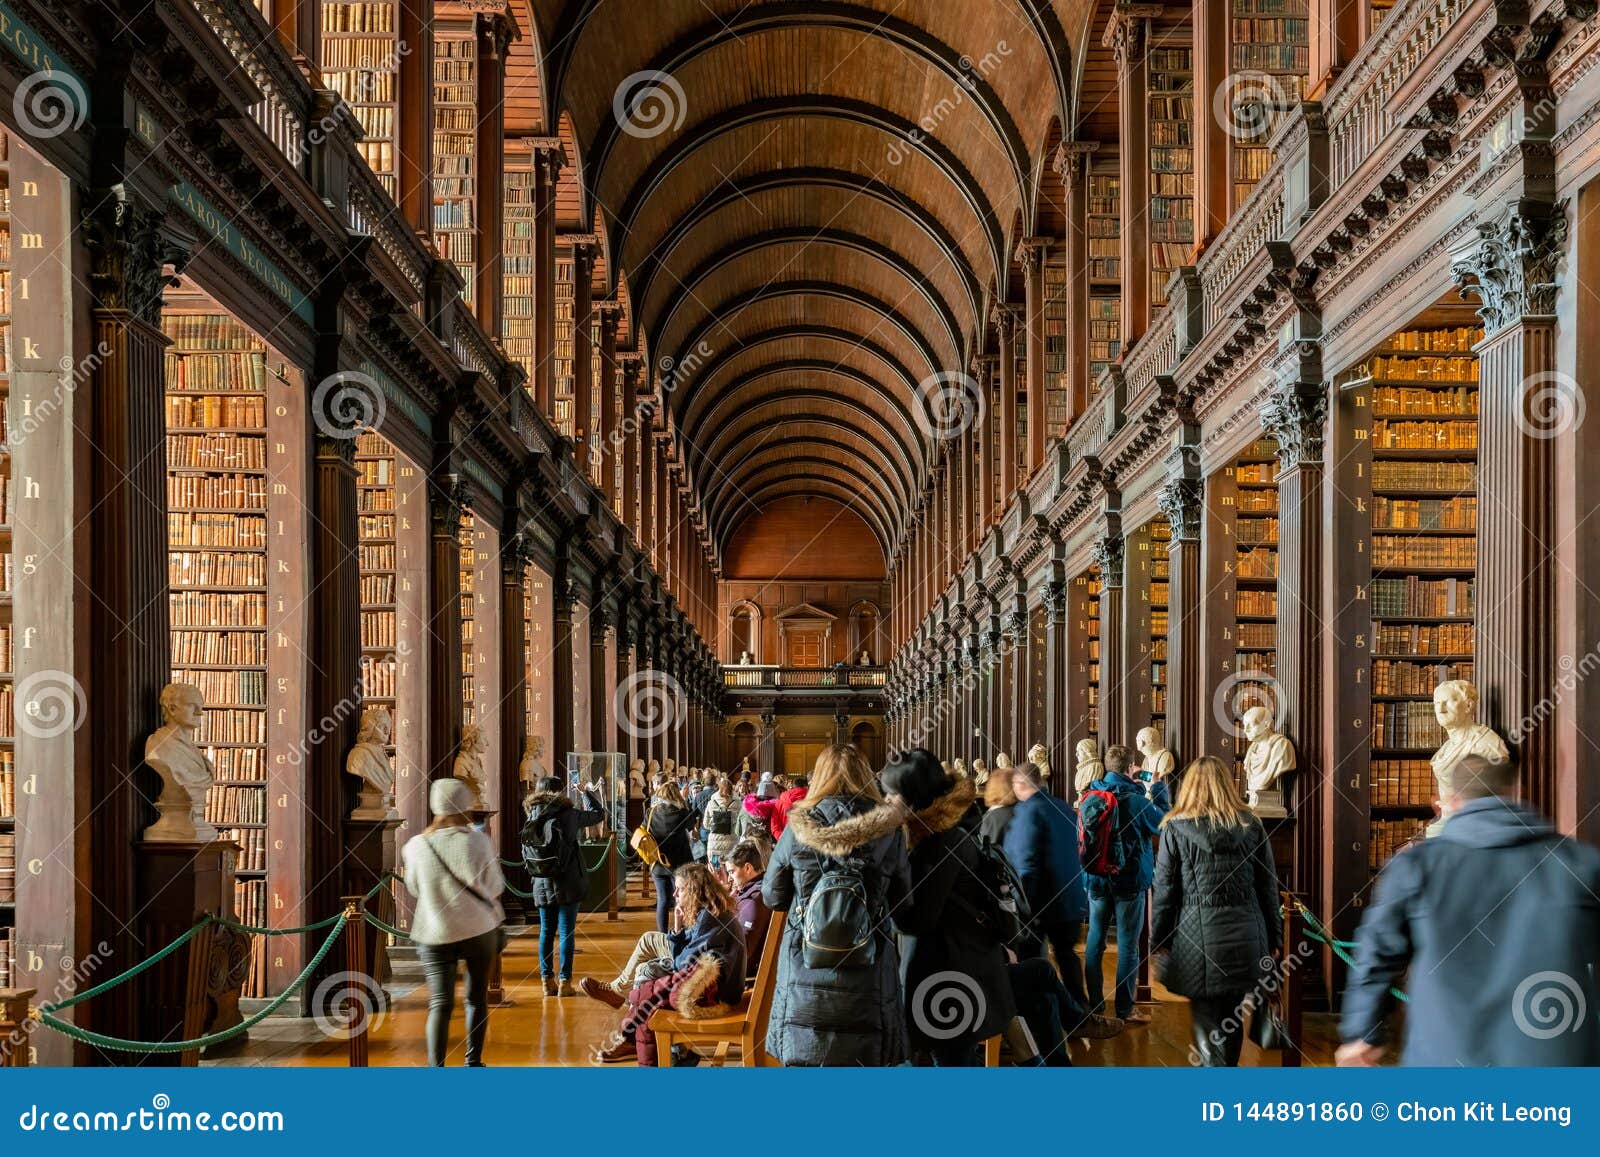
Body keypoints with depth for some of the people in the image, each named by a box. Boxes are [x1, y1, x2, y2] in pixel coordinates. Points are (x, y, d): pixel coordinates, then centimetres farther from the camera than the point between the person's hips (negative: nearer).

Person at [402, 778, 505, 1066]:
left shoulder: (417, 845, -7)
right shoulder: (479, 842, -10)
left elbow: (414, 888, 7)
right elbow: (494, 888, -2)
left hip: (436, 934, 0)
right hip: (479, 929, 0)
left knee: (440, 1004, -1)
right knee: (477, 998, 15)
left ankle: (436, 1068, -14)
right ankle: (473, 1064, 22)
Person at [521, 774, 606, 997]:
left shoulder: (532, 817, 0)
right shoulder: (568, 815, -10)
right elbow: (599, 814, 4)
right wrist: (588, 792, 19)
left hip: (542, 885, 4)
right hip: (567, 885, -4)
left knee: (546, 932, 11)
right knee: (566, 932, 2)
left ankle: (547, 981, 14)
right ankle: (565, 982, 2)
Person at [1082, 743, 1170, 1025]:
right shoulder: (1135, 799, -16)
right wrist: (1158, 788, 1)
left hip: (1096, 879, 5)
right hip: (1129, 880, -5)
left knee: (1095, 940, 12)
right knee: (1127, 944, 2)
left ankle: (1093, 1005, 18)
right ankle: (1125, 1009, 6)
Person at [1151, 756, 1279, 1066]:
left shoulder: (1176, 827, -2)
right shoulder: (1251, 825, 7)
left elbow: (1165, 889, -2)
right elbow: (1268, 885, 9)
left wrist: (1157, 941, 5)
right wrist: (1270, 937, 15)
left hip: (1199, 937, -3)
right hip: (1245, 936, 3)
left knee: (1206, 1020, 0)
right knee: (1232, 1015, 15)